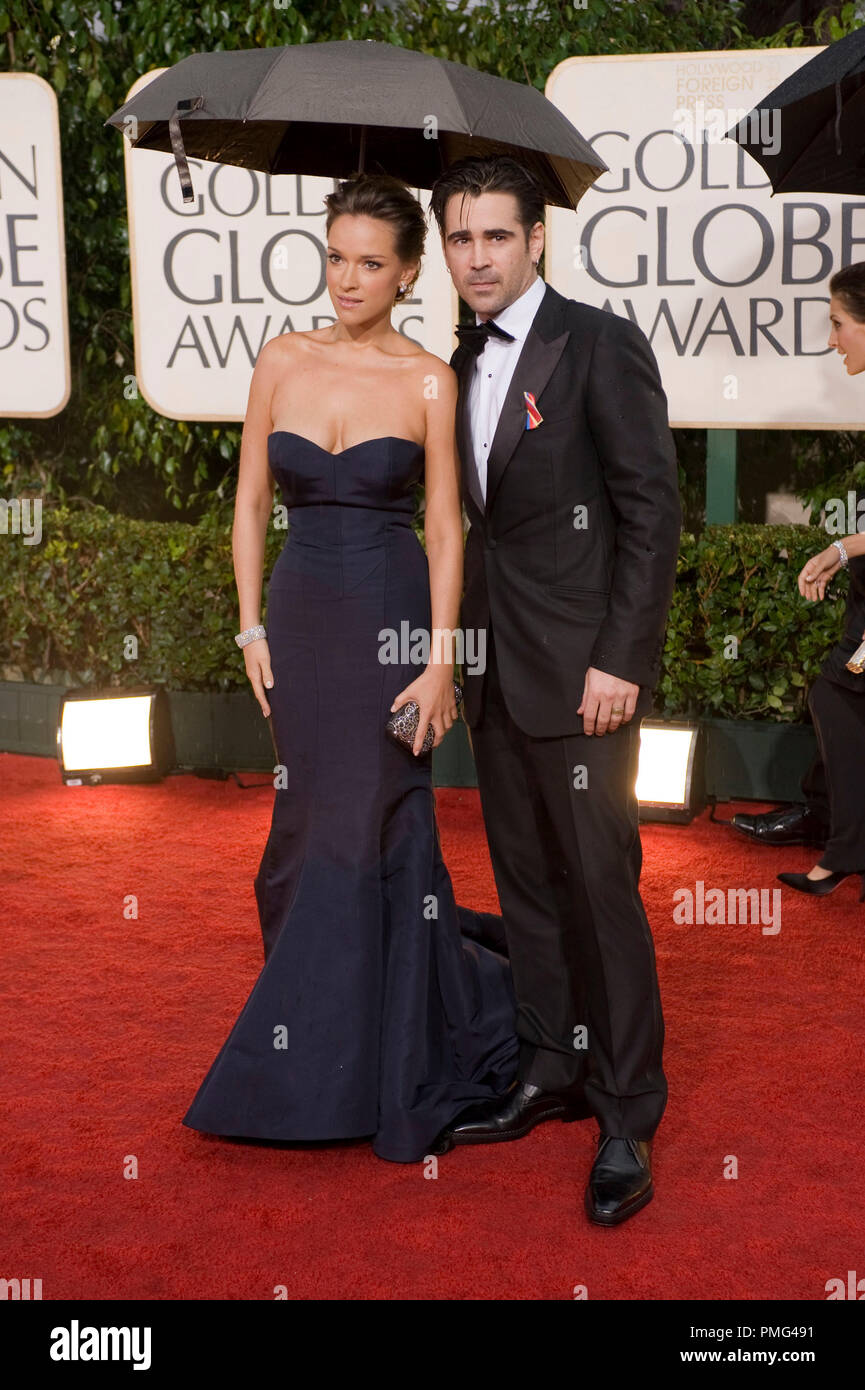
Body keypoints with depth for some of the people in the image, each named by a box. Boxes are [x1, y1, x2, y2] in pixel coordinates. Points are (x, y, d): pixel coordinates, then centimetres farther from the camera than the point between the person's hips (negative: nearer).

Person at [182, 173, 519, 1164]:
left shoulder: (429, 380, -3)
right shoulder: (283, 360, 5)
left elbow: (445, 529, -5)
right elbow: (251, 502, 7)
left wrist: (440, 660, -11)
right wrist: (252, 628, 1)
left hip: (393, 615, -3)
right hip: (301, 610, 4)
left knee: (371, 829, -1)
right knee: (311, 825, 9)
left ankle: (387, 1071, 15)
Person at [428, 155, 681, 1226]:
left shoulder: (601, 345, -8)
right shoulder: (463, 363, 13)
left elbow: (652, 511, -12)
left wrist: (620, 661, -16)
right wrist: (466, 649, 10)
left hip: (581, 672, -7)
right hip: (494, 670, 7)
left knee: (601, 888, -3)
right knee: (524, 881, 14)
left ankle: (627, 1119, 9)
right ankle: (549, 1073, 28)